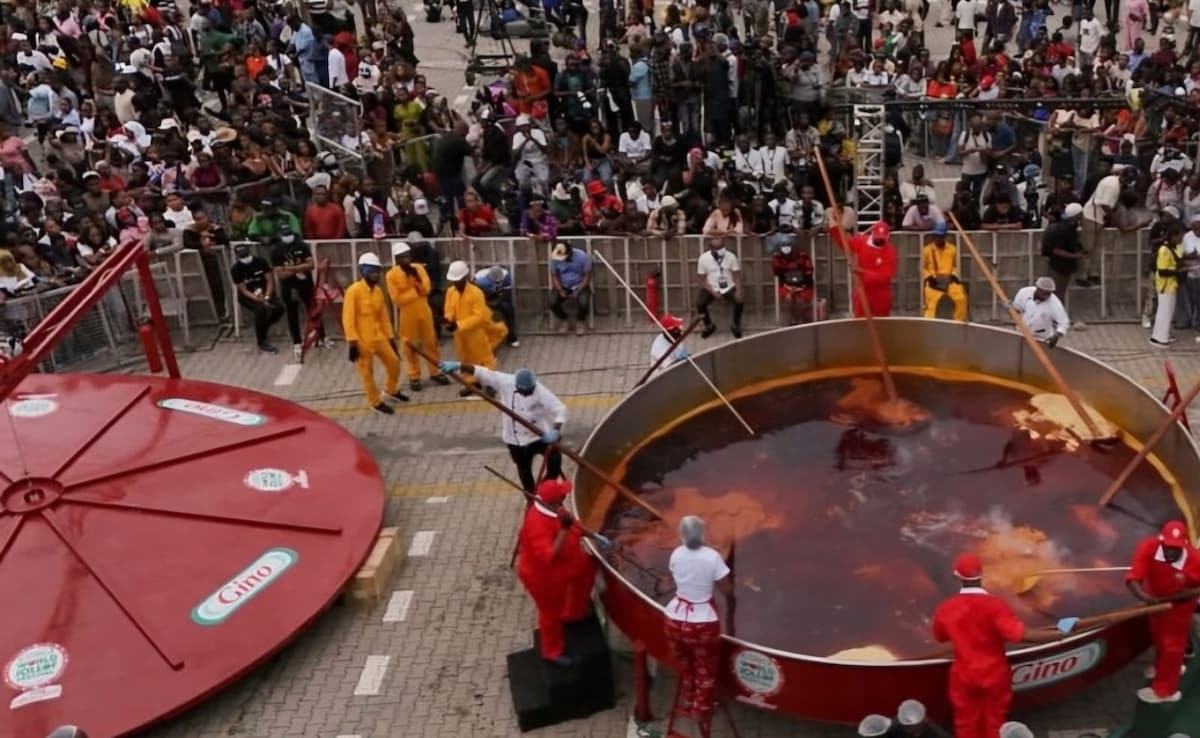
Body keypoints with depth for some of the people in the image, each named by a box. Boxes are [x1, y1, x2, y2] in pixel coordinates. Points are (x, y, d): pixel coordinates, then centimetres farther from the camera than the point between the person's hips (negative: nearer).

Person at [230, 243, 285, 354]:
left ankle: (263, 328, 7)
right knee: (261, 309, -34)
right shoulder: (235, 269, -14)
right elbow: (243, 290, -17)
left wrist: (266, 297, -23)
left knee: (278, 308, -24)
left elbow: (270, 280, -7)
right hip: (248, 296, -3)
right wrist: (259, 300, -32)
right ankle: (262, 343, -20)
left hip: (265, 292, 3)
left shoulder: (260, 261, -8)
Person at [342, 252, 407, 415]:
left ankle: (391, 391, 37)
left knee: (394, 362, 13)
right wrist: (352, 342, -19)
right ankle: (376, 402, 21)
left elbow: (384, 316, 14)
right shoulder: (353, 291, -16)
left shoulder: (378, 290, 6)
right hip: (362, 340, -7)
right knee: (367, 372, 5)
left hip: (378, 336, 7)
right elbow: (348, 318, -17)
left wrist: (391, 337, 14)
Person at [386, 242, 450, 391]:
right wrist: (415, 291, -14)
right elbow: (397, 299, -15)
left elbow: (426, 289, -7)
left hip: (424, 311, 4)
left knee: (431, 342, 11)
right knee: (410, 346, 5)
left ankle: (435, 372, 24)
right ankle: (414, 376, 16)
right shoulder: (392, 275, -12)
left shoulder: (419, 268, 0)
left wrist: (417, 279, -22)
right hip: (407, 315, -4)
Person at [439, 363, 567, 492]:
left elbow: (560, 409, -28)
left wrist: (555, 430, -44)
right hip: (516, 438, 3)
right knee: (524, 471, 18)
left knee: (555, 464, -10)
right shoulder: (505, 382, -20)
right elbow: (481, 372, -17)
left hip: (541, 436, -2)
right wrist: (459, 365, -27)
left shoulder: (540, 391, -25)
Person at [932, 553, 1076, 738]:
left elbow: (940, 637, 6)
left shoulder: (945, 609, -13)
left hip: (964, 676, 1)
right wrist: (1060, 633, -28)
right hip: (995, 675, -1)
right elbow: (1020, 634, -33)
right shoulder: (995, 605, -23)